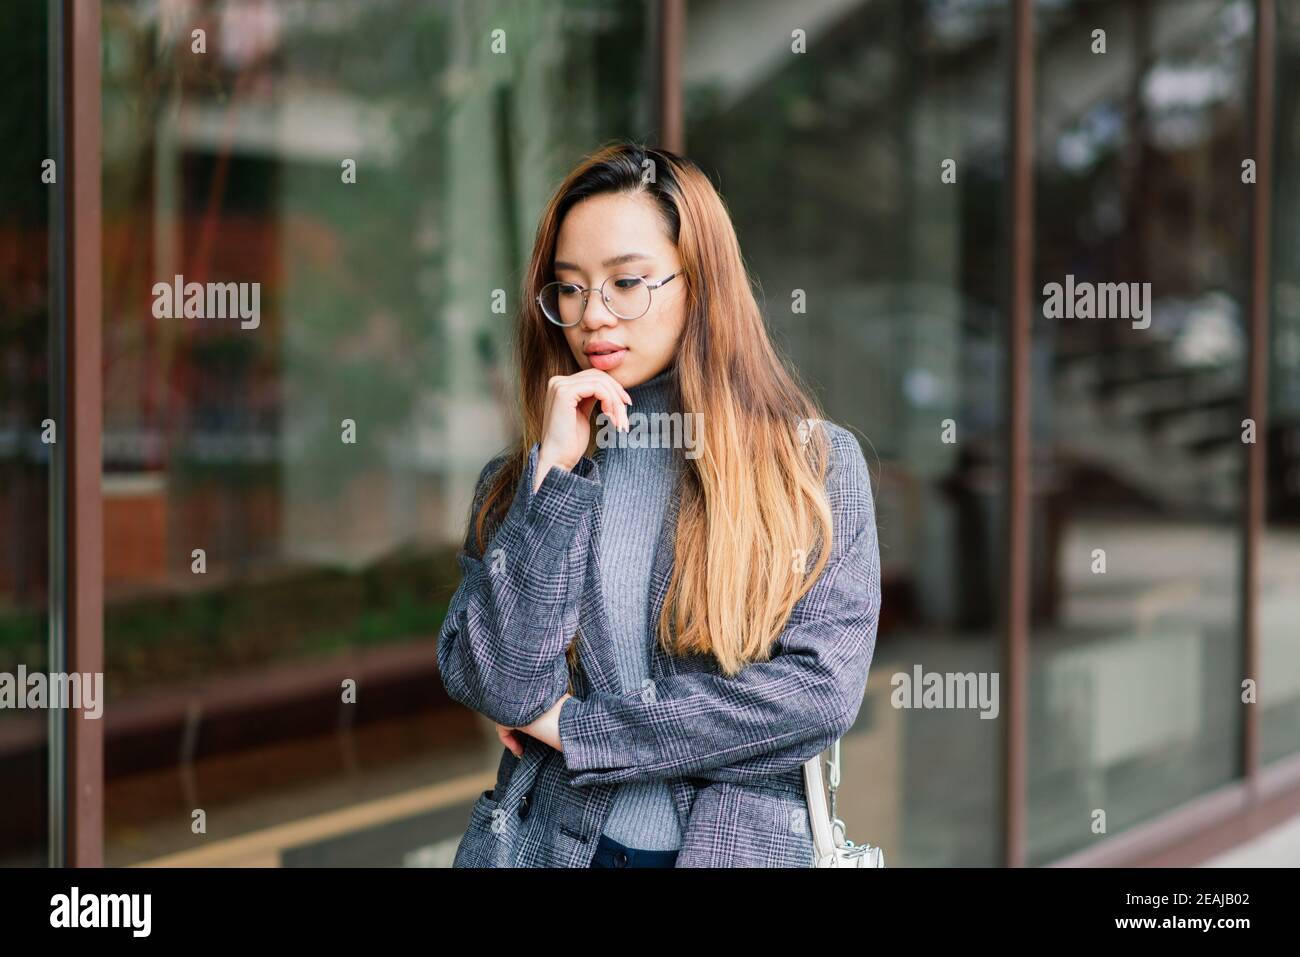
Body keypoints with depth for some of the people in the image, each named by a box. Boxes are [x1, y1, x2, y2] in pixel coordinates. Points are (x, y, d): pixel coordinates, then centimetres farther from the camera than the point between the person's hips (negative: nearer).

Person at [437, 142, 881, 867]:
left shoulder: (818, 463, -3)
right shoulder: (519, 478, 2)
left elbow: (823, 691, -13)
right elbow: (501, 688, -10)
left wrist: (579, 726, -11)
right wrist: (555, 471, -13)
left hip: (736, 842, -1)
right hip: (547, 842, 1)